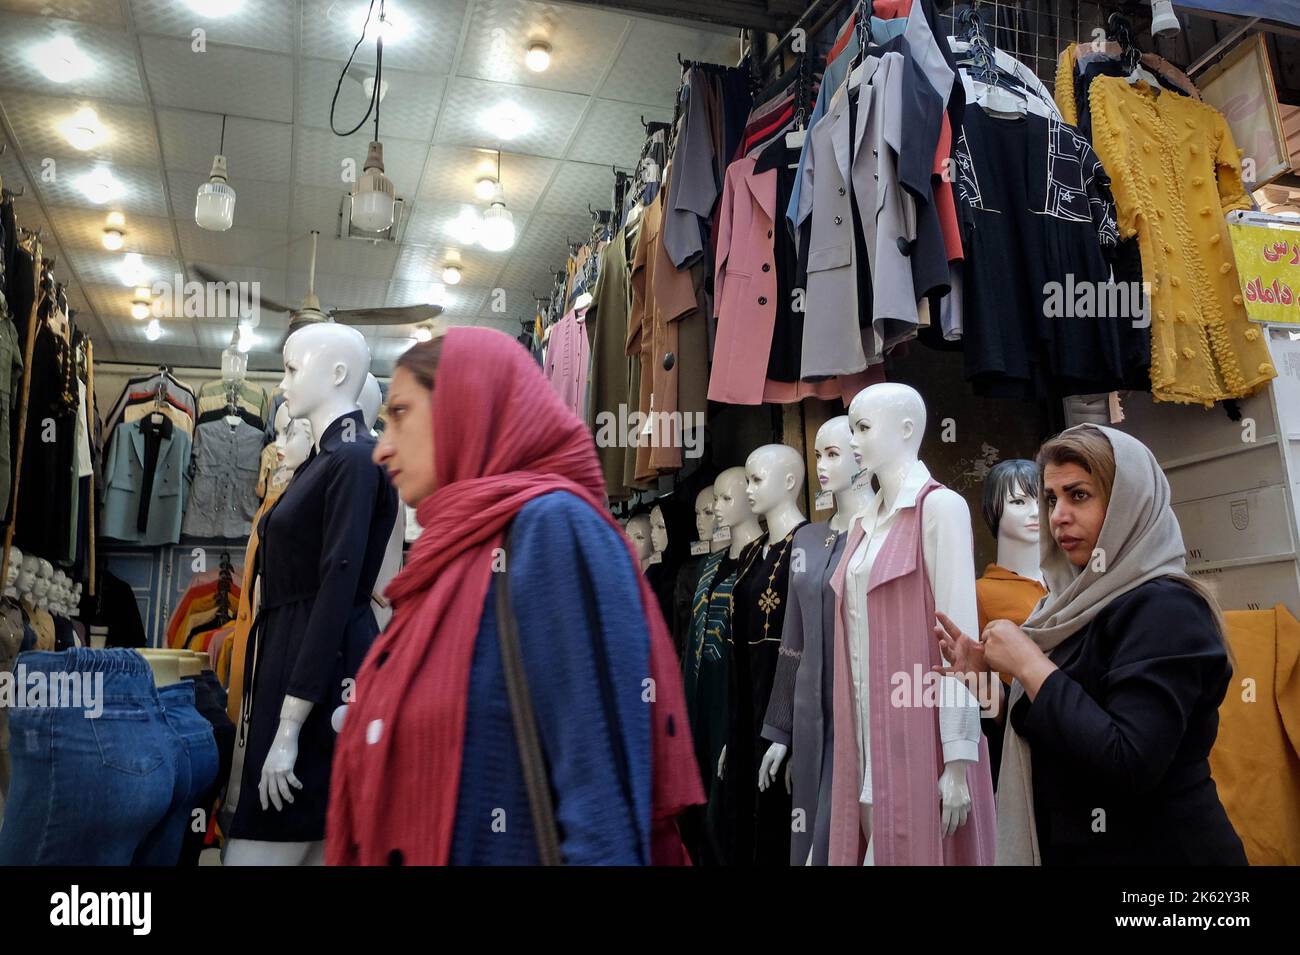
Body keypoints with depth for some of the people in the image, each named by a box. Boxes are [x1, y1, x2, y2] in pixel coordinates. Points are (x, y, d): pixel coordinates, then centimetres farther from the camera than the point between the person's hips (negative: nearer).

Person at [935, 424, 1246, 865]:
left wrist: (1028, 664, -23)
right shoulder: (1085, 603, 5)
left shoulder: (1164, 609, -19)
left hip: (1157, 849, -8)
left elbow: (1130, 767, -30)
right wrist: (989, 678, -6)